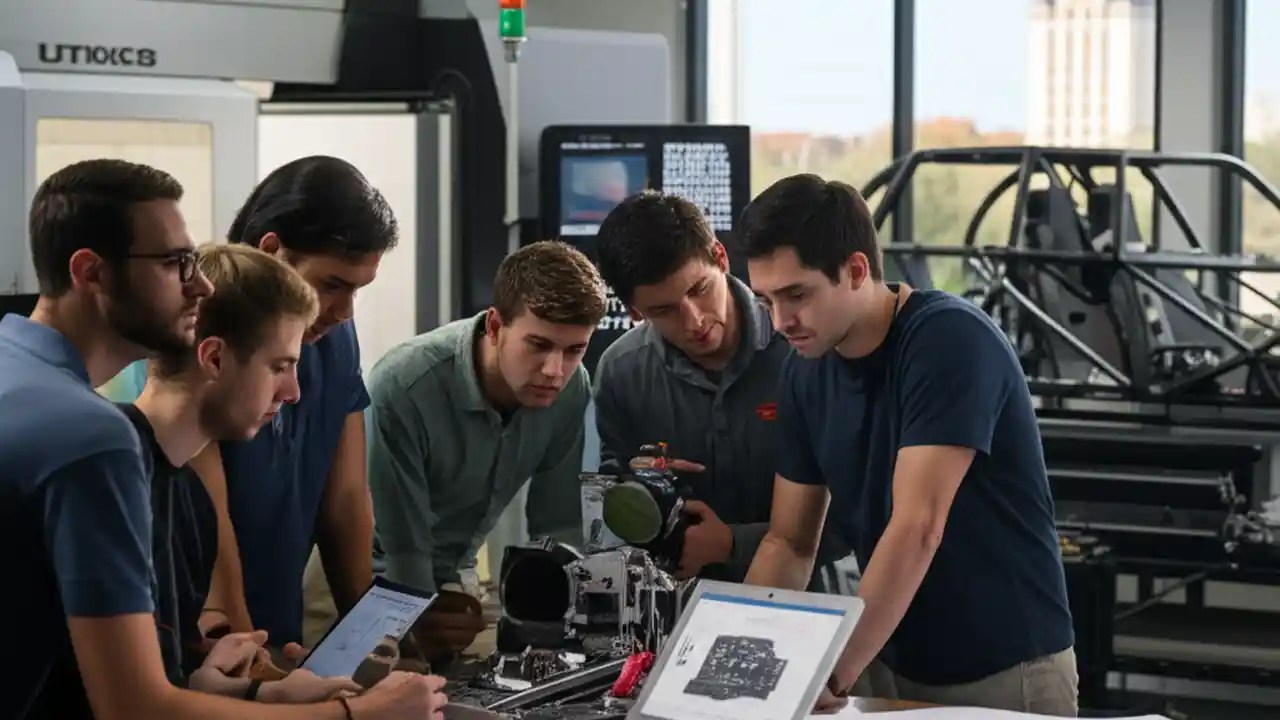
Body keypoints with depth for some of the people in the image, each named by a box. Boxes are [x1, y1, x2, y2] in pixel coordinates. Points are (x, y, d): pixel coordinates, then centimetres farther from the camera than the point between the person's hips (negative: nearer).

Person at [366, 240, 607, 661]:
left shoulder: (571, 390, -12)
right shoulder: (403, 388, -29)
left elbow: (558, 528, -3)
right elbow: (400, 545, -25)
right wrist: (425, 626, -35)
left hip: (455, 576, 5)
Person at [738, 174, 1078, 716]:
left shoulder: (948, 339, -21)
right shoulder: (805, 371, -1)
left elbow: (916, 529, -27)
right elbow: (789, 541, 4)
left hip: (1005, 671, -6)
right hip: (895, 670, 6)